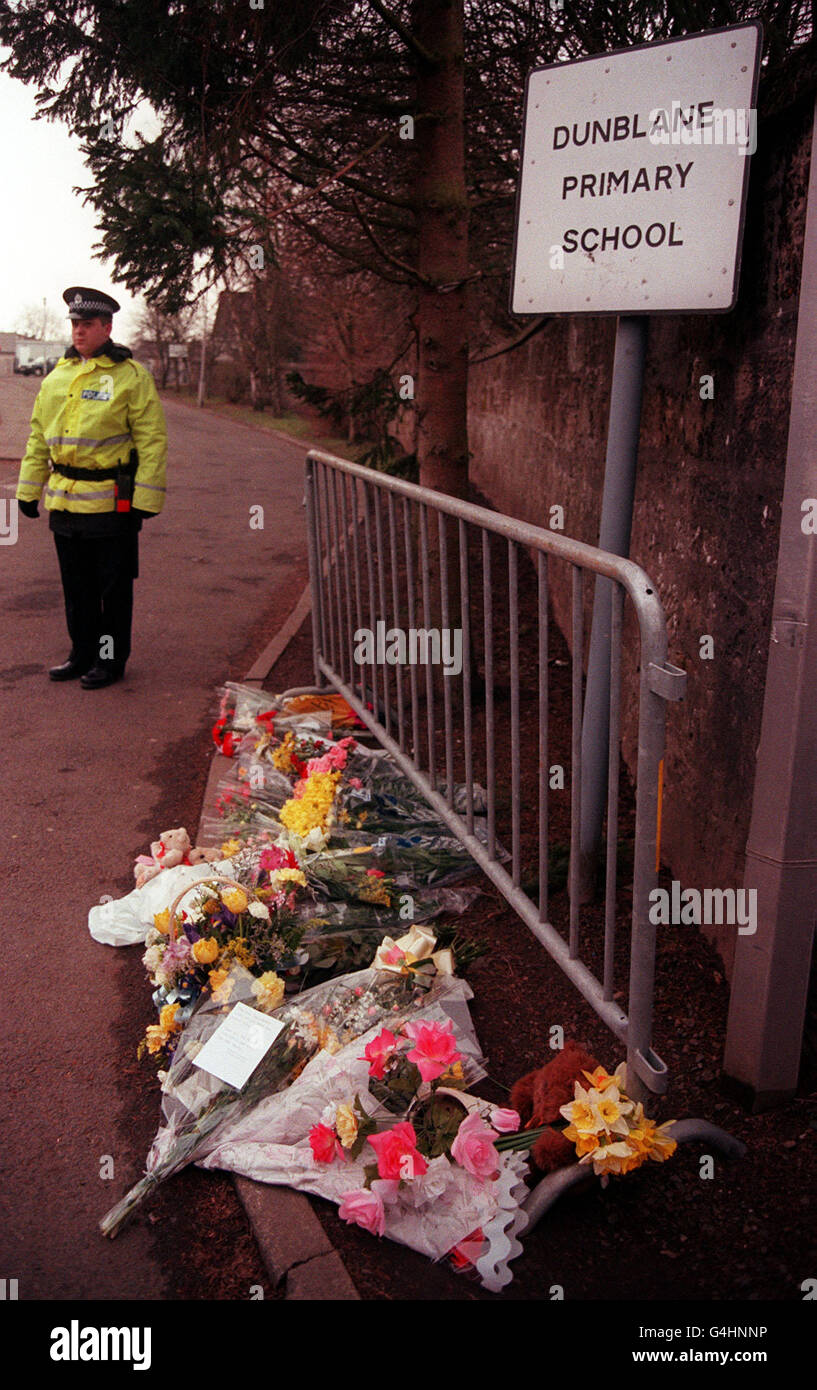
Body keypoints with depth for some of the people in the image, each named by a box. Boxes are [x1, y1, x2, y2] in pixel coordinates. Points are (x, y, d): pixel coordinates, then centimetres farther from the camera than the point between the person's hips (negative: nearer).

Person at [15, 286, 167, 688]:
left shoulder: (131, 376, -5)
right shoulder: (57, 376, 13)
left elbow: (152, 441, -8)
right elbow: (39, 438, 19)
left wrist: (145, 500, -13)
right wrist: (28, 490, 16)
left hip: (111, 504, -6)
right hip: (64, 501, 6)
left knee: (113, 588, 3)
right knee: (76, 587, 14)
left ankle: (111, 660, 16)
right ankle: (83, 655, 27)